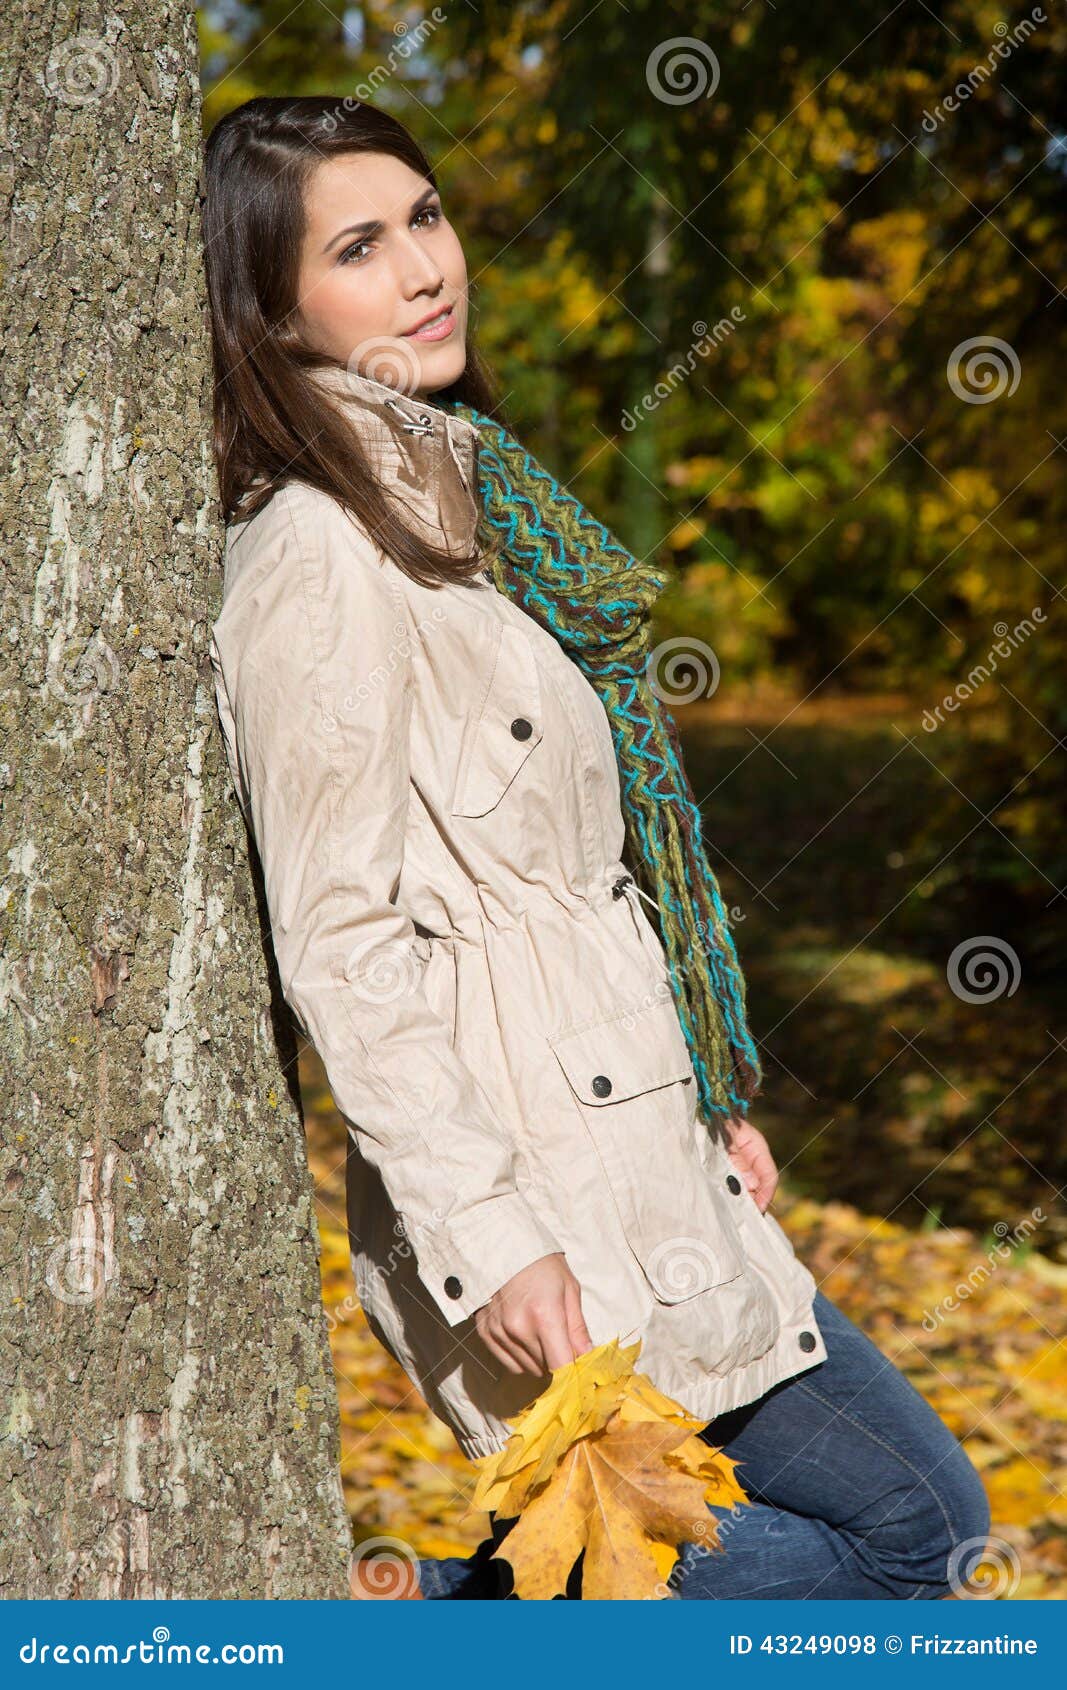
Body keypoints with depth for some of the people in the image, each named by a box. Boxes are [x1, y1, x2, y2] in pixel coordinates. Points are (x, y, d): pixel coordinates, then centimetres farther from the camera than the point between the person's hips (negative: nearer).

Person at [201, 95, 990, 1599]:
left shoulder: (459, 482, 12)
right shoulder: (319, 563, -16)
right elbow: (339, 951, -19)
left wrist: (712, 1101, 17)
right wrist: (485, 1238, -22)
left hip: (647, 1159, 9)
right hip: (539, 1188, -9)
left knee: (933, 1511, 13)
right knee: (901, 1527, 0)